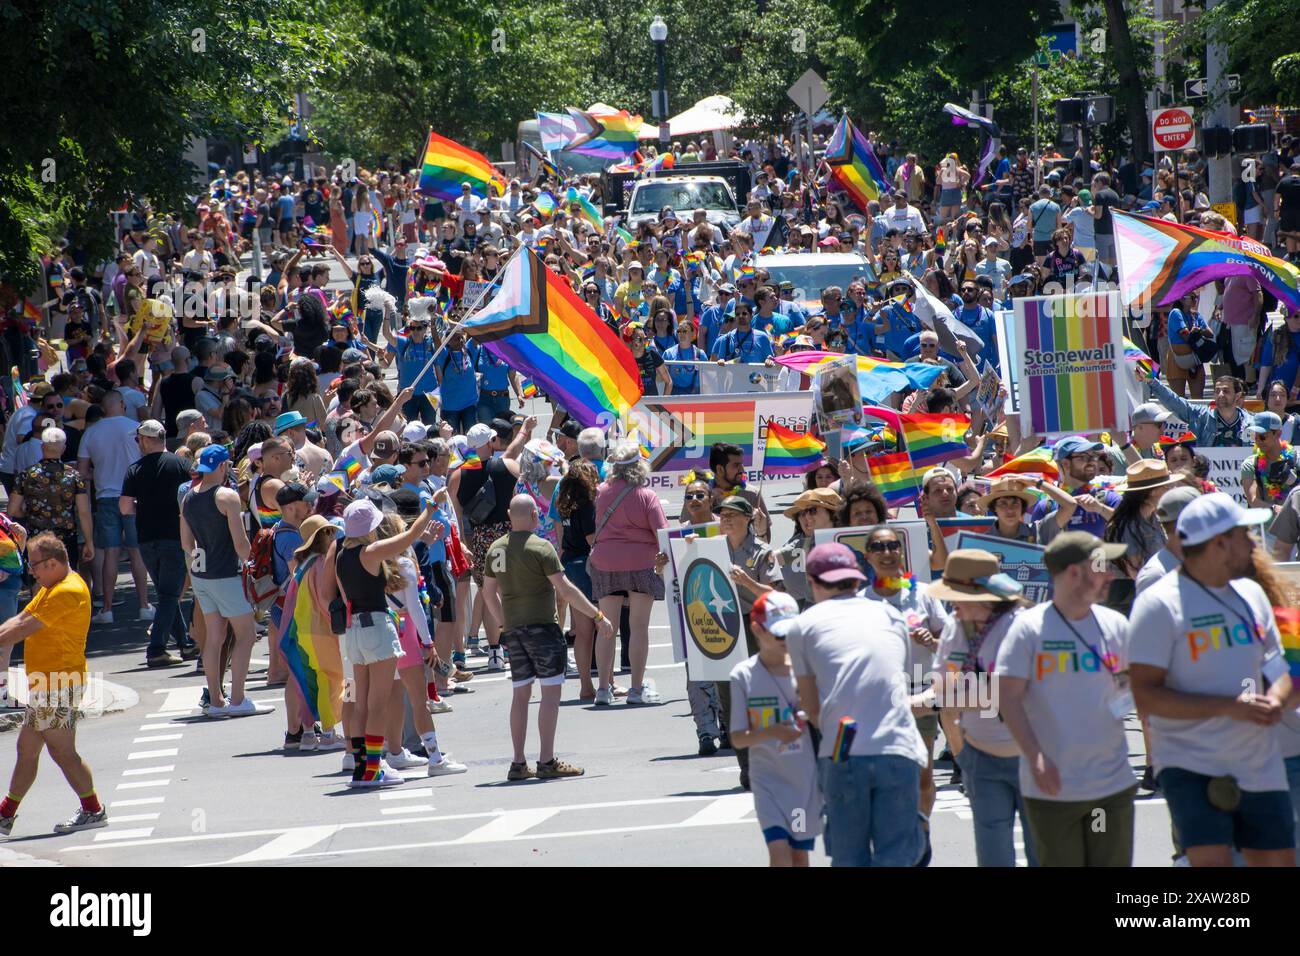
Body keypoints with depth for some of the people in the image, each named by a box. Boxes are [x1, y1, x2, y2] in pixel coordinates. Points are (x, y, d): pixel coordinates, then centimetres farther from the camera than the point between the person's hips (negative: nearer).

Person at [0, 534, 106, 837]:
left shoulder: (68, 592, -18)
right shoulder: (51, 588, 17)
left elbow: (26, 628, -20)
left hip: (59, 684, -10)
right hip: (44, 684, 10)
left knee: (62, 751, -5)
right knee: (26, 750, 12)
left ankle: (93, 811, 4)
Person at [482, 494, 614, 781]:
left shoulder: (496, 549, 8)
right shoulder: (541, 548, -12)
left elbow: (489, 593, 14)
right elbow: (565, 590, -14)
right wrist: (598, 617, -8)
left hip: (513, 629, 7)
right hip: (541, 626, -7)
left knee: (521, 694, 11)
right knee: (551, 691, -4)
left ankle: (518, 763, 10)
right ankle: (547, 762, -8)